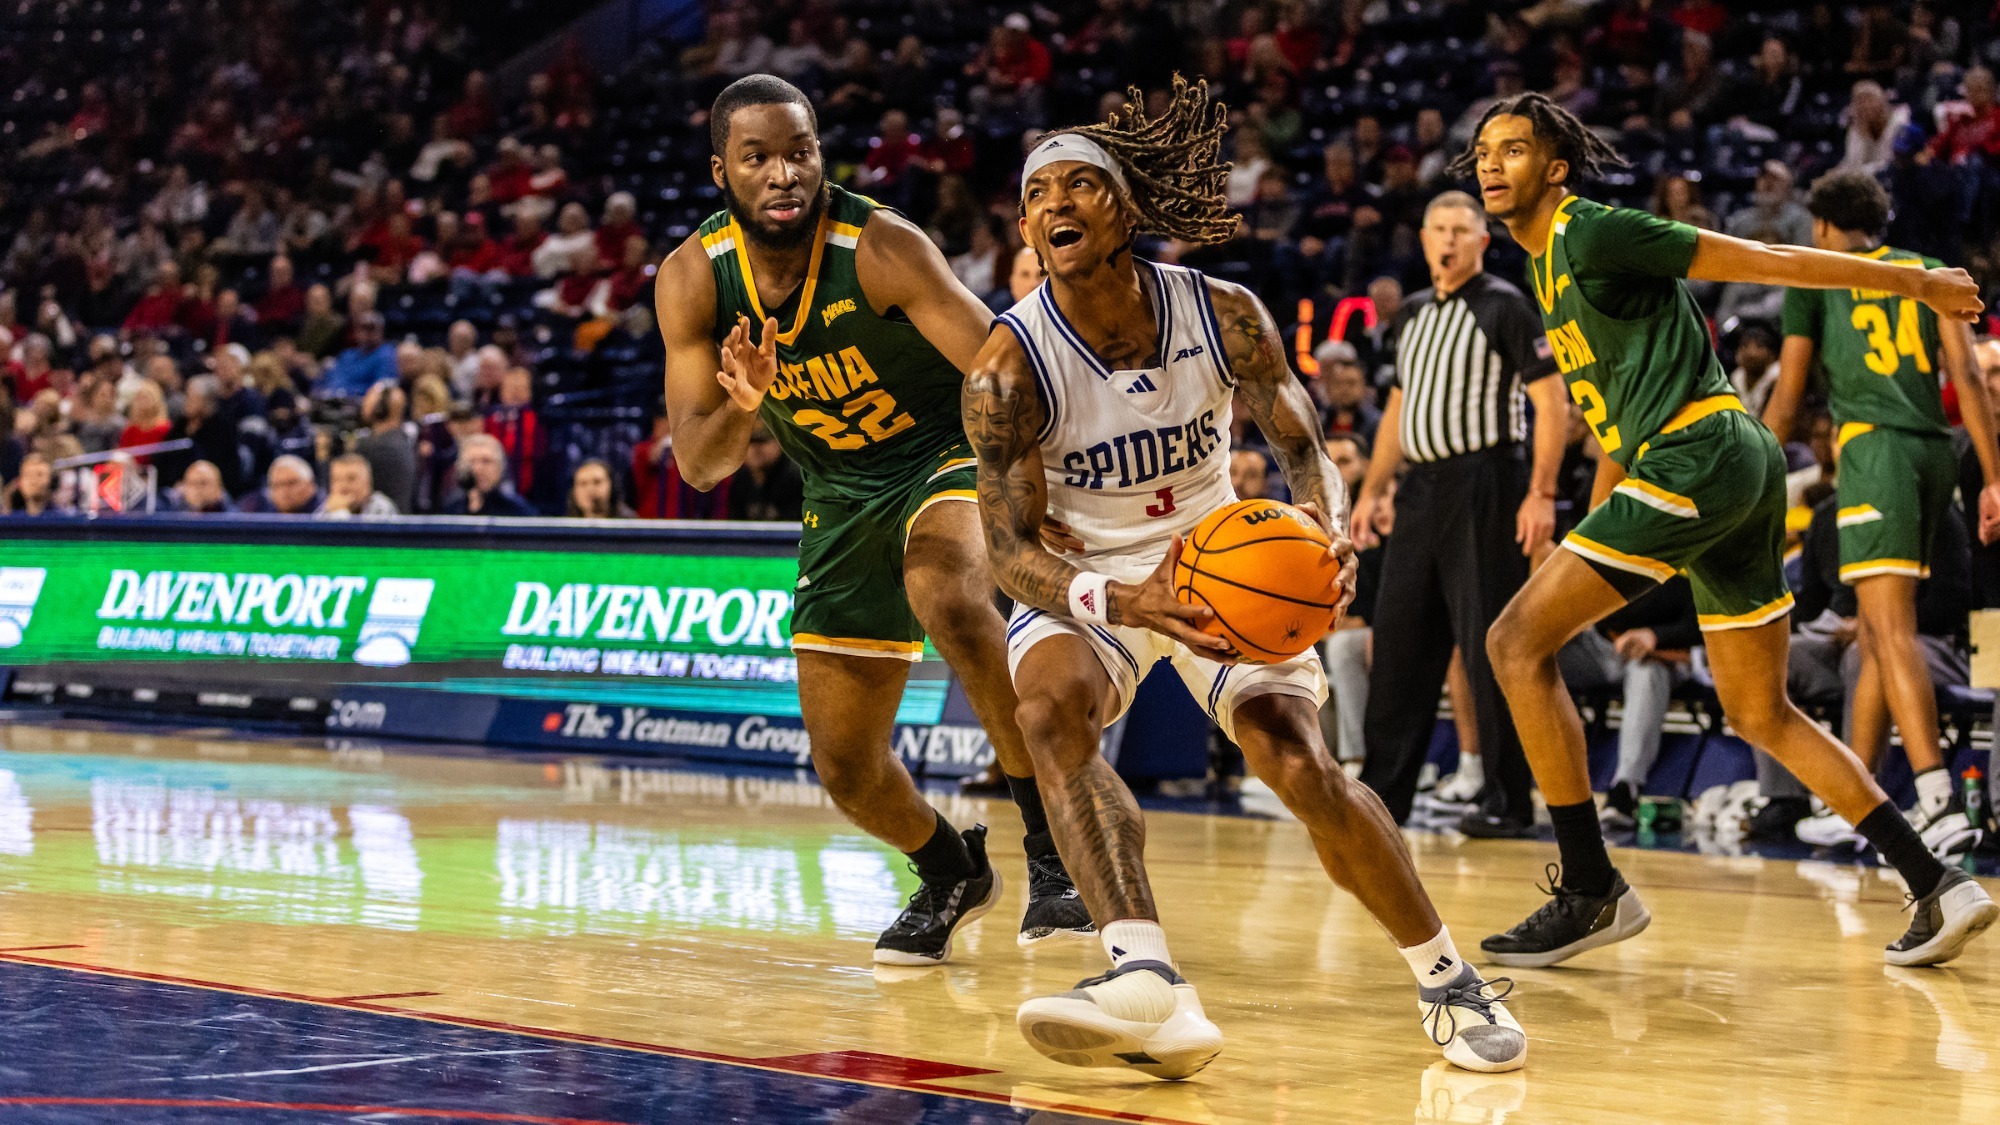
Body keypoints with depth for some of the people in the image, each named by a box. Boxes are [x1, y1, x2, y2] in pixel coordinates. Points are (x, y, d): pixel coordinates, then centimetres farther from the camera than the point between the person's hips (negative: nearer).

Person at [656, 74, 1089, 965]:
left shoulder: (879, 248, -25)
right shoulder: (693, 280, -12)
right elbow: (697, 464, -12)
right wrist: (742, 405, -35)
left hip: (952, 456, -5)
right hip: (843, 498, 5)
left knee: (951, 600, -39)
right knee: (845, 766, 6)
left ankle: (1055, 848, -28)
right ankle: (951, 875, 38)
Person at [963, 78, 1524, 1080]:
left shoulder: (1223, 317, -16)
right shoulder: (1009, 367, -22)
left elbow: (1298, 441, -4)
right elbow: (1011, 549, -20)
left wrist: (1326, 534, -28)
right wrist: (1125, 604, -40)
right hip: (1082, 581, -1)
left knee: (1303, 771, -16)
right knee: (1050, 709, -33)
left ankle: (1446, 982, 8)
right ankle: (1149, 988, -44)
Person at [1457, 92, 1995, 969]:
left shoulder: (1593, 233, -7)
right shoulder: (1549, 266, 21)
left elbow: (1761, 260, -6)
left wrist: (1914, 283, -2)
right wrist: (1595, 526, 30)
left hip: (1698, 458, -10)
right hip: (1737, 470, 10)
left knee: (1517, 640, -10)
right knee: (1761, 715, 13)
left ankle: (1590, 890, -9)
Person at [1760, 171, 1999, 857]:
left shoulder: (1813, 277, 12)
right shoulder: (1929, 272, 21)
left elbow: (1786, 400, 11)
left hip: (1873, 446, -5)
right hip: (1935, 448, 5)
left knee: (1892, 629, -16)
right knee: (1877, 629, 16)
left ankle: (1940, 801, -31)